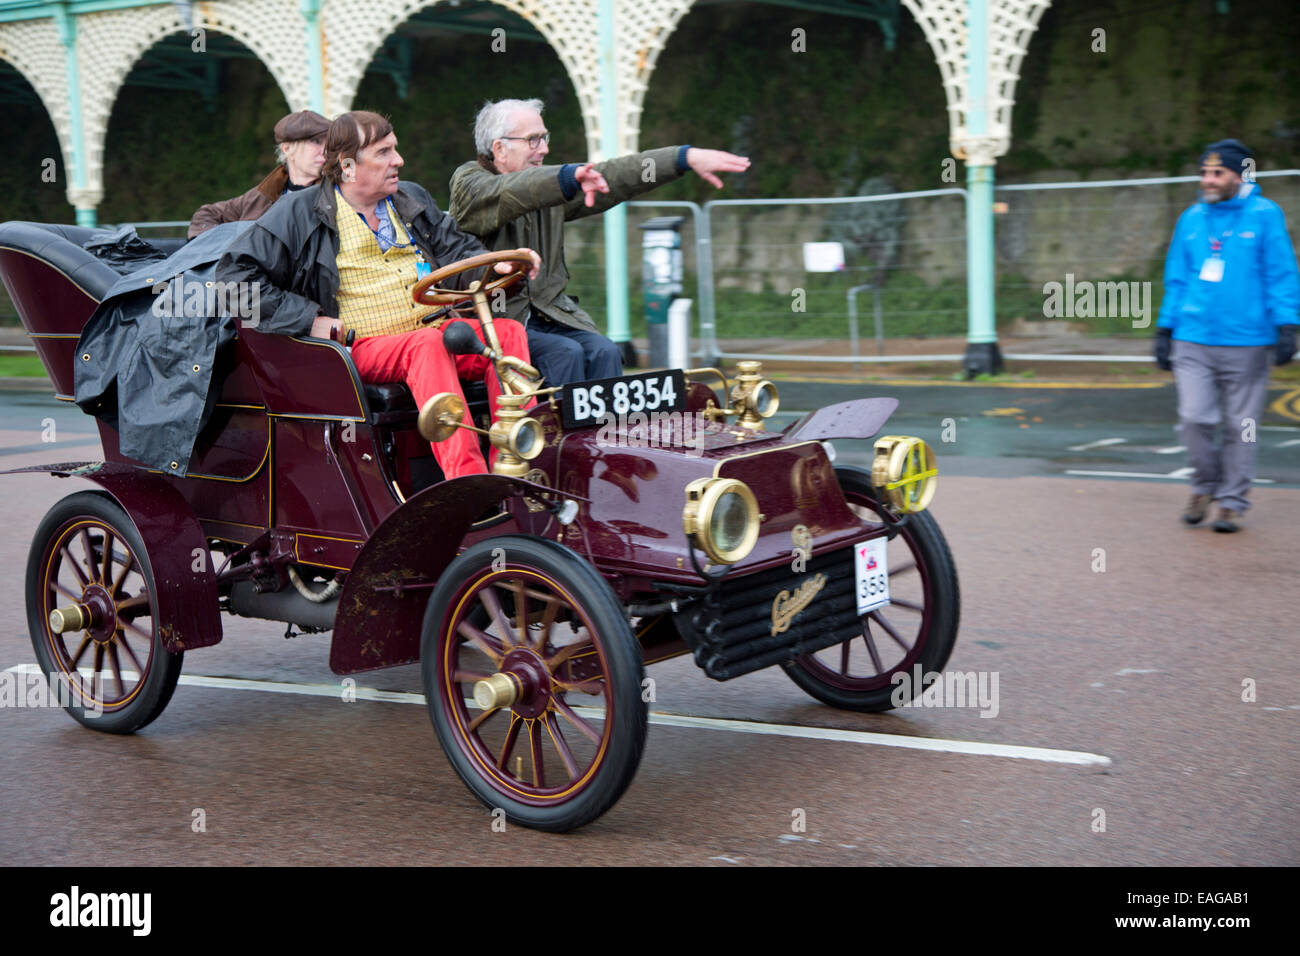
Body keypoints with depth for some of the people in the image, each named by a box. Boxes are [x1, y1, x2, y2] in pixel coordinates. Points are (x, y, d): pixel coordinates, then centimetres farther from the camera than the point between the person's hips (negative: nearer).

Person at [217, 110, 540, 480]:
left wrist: (495, 266, 0)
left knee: (509, 332, -22)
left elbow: (456, 249, 25)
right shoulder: (300, 213, 3)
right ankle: (467, 480, -49)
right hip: (365, 347, -5)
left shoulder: (412, 199, 21)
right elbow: (235, 273, -1)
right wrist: (308, 317, -9)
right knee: (428, 344, -37)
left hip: (437, 327, 6)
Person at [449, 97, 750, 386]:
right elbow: (511, 193, -27)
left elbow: (612, 179, 7)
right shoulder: (468, 183, -5)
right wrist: (571, 176, -46)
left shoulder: (549, 187, 12)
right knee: (566, 353, -29)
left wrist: (687, 157, -3)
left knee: (604, 351, -21)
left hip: (550, 312, 5)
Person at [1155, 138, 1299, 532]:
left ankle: (1233, 502, 16)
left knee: (1240, 426, 4)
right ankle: (1205, 486, 18)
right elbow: (1176, 278, 16)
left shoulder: (1265, 215, 0)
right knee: (1195, 418, -6)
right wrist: (1164, 330, 13)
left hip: (1246, 342, -3)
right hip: (1193, 341, 3)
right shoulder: (1191, 219, 11)